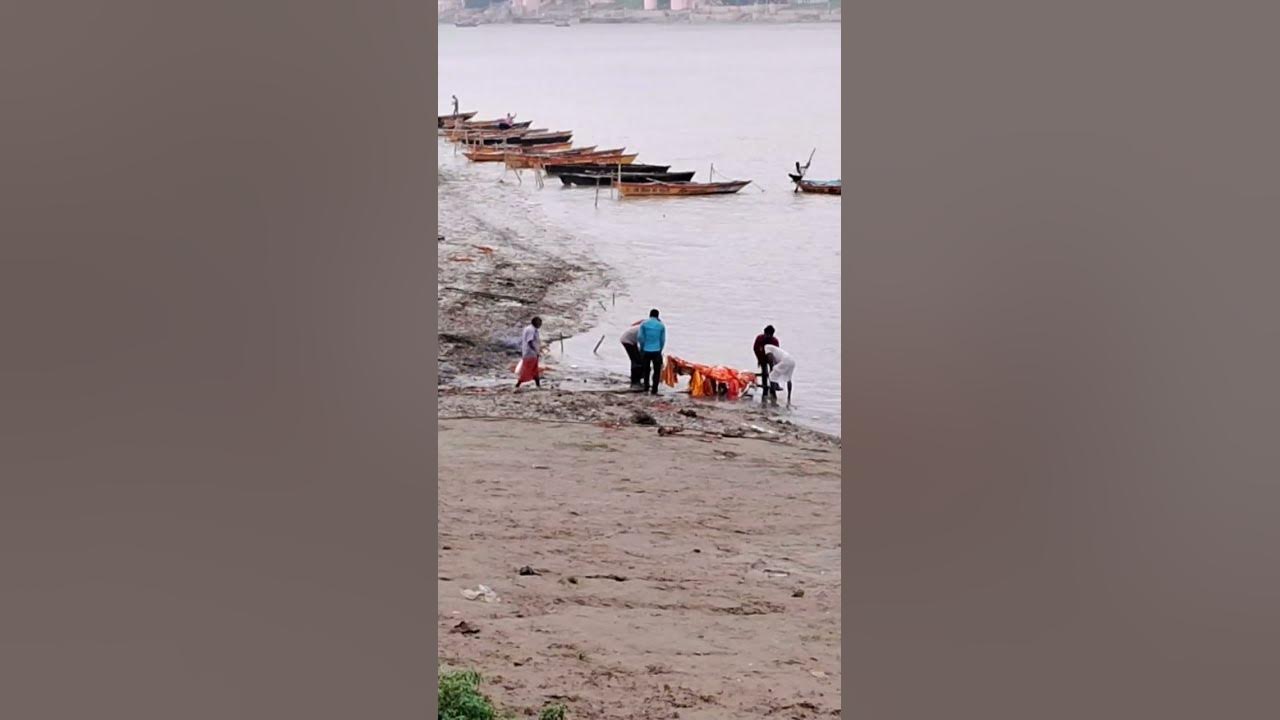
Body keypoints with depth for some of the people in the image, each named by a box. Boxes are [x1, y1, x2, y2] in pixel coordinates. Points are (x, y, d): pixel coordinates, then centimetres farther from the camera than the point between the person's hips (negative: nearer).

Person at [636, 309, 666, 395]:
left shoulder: (644, 324, -1)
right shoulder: (661, 325, 1)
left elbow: (640, 337, -5)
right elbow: (663, 340, 5)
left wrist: (642, 347, 11)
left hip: (646, 351, 1)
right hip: (656, 351, -1)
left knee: (646, 369, 18)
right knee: (657, 371, 7)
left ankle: (646, 386, 27)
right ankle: (654, 390, 2)